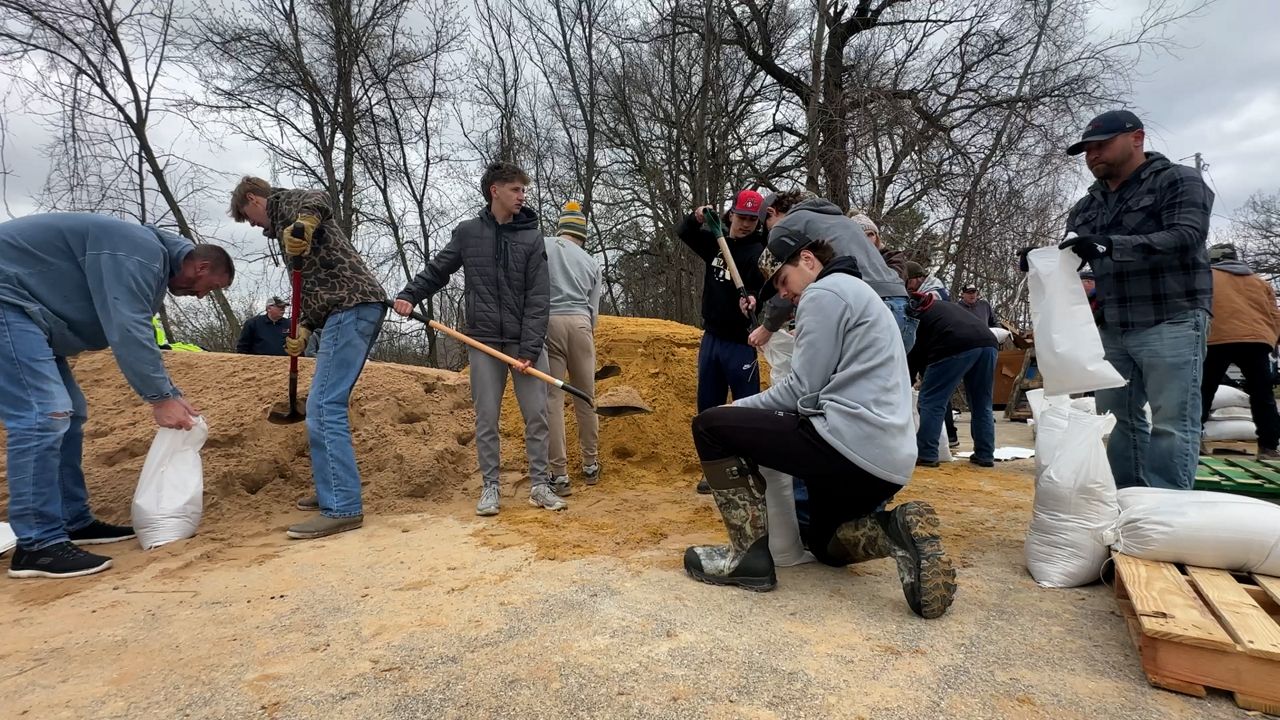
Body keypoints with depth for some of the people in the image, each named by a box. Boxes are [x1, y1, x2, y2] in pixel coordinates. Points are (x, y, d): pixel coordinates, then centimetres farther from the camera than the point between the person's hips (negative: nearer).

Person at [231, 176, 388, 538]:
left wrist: (303, 223, -39)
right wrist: (304, 331, 15)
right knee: (325, 405, 17)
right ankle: (333, 490, 26)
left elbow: (319, 200, -19)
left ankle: (343, 508, -12)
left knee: (324, 407, -12)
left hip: (352, 307, -10)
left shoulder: (284, 201, 6)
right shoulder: (285, 223, 33)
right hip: (360, 307, 10)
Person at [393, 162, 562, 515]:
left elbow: (538, 299, -6)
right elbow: (436, 271, 15)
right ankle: (489, 487, 15)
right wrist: (409, 295, -3)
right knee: (486, 417, 4)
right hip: (483, 340, 0)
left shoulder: (532, 238, 0)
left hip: (525, 341, 0)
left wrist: (530, 349, -14)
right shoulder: (467, 232, 4)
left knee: (536, 414, 1)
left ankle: (540, 485, 13)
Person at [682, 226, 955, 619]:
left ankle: (750, 555, -3)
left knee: (710, 426, -3)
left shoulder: (824, 292, -5)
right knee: (825, 544, 32)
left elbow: (802, 389, -9)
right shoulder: (857, 292, 26)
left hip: (849, 444, -10)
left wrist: (739, 407, 6)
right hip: (889, 462, 11)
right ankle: (898, 531, 3)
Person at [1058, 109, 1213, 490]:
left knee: (1171, 423, -6)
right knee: (1117, 417, 6)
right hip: (1111, 329, 6)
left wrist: (1112, 245, -29)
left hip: (1170, 324, -6)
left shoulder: (1178, 181, 1)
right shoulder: (1086, 208, 18)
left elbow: (1186, 236, -15)